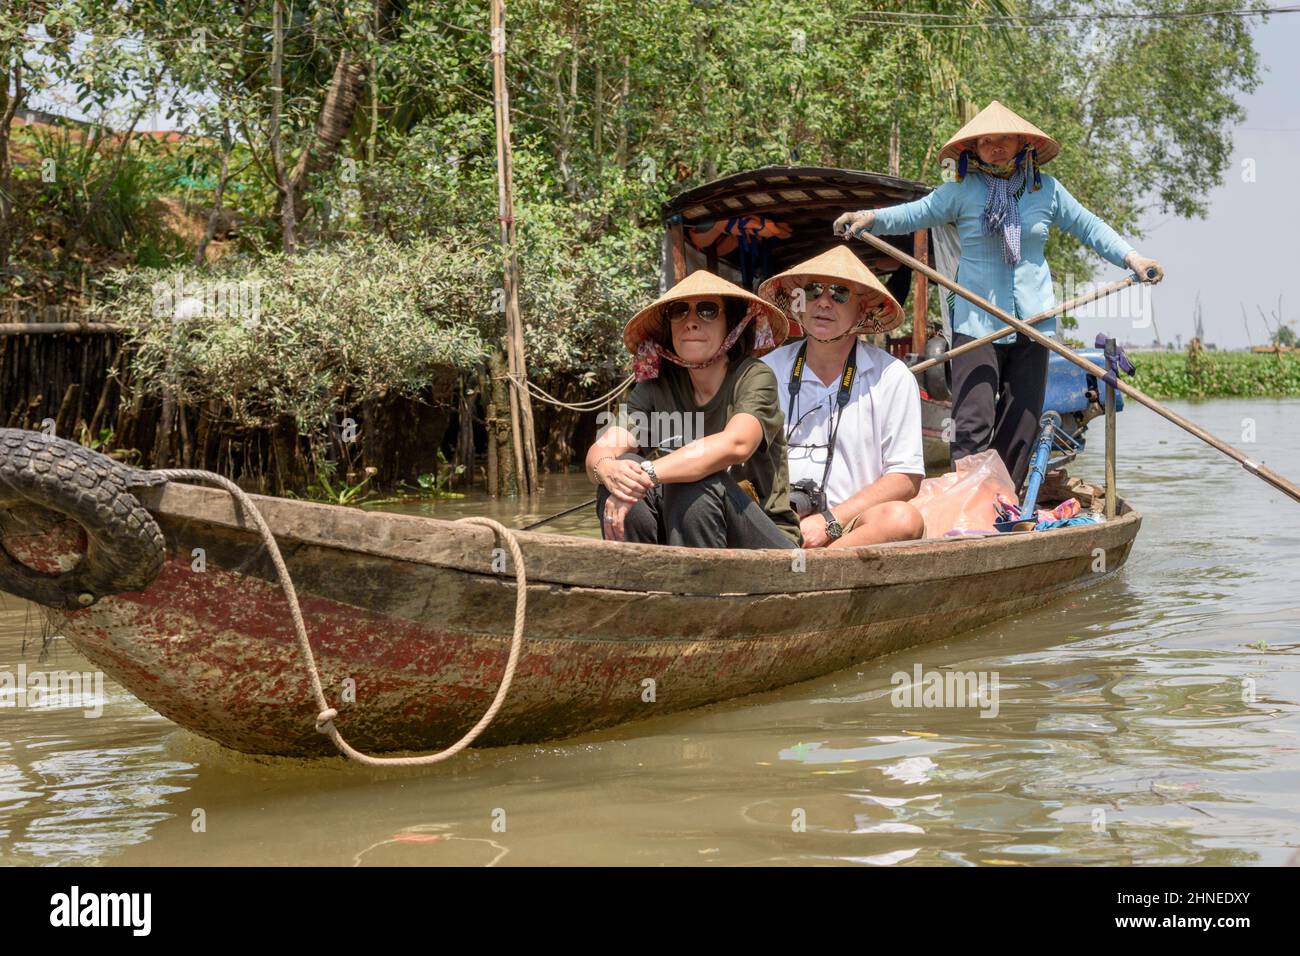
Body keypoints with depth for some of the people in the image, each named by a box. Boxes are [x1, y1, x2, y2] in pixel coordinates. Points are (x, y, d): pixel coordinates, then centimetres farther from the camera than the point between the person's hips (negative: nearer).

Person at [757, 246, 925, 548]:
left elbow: (906, 479, 2)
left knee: (902, 518, -34)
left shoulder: (890, 377, 6)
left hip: (848, 525, -1)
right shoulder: (767, 371, 13)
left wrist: (829, 521, -10)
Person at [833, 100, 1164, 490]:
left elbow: (1088, 227, 18)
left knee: (1022, 422, 8)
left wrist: (1131, 258, 10)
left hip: (1032, 322, 4)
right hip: (976, 322, -4)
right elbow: (914, 214, -7)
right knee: (973, 423, -12)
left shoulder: (1046, 189, 8)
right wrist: (871, 217, -25)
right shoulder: (962, 190, 0)